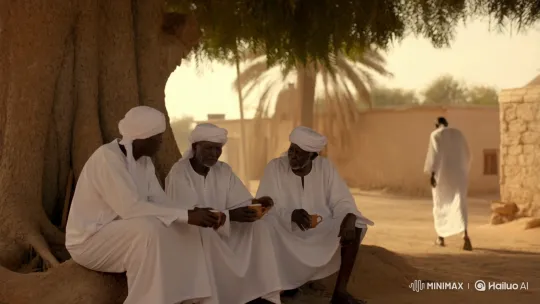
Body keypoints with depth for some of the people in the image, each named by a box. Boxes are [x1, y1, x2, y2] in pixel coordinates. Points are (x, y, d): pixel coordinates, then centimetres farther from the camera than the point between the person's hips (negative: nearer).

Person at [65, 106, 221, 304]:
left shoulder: (144, 161, 4)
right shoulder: (107, 157, -24)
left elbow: (161, 203, 0)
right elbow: (130, 208, -33)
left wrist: (194, 214, -19)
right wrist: (186, 215, -31)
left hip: (125, 234, 9)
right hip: (89, 241, -9)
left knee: (185, 230, -5)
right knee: (149, 228, -33)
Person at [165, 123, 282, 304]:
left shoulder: (224, 170, 4)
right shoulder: (179, 174, -16)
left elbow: (240, 203, 0)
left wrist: (257, 204, -24)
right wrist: (230, 215, -34)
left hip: (222, 230, 6)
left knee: (256, 228, -16)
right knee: (207, 234, -37)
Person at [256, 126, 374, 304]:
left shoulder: (325, 167, -4)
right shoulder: (274, 167, -11)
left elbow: (341, 201, -9)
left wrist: (349, 219, -32)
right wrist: (290, 215, -38)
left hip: (320, 233, 2)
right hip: (286, 234, -2)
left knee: (356, 226, -22)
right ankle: (285, 281, -9)